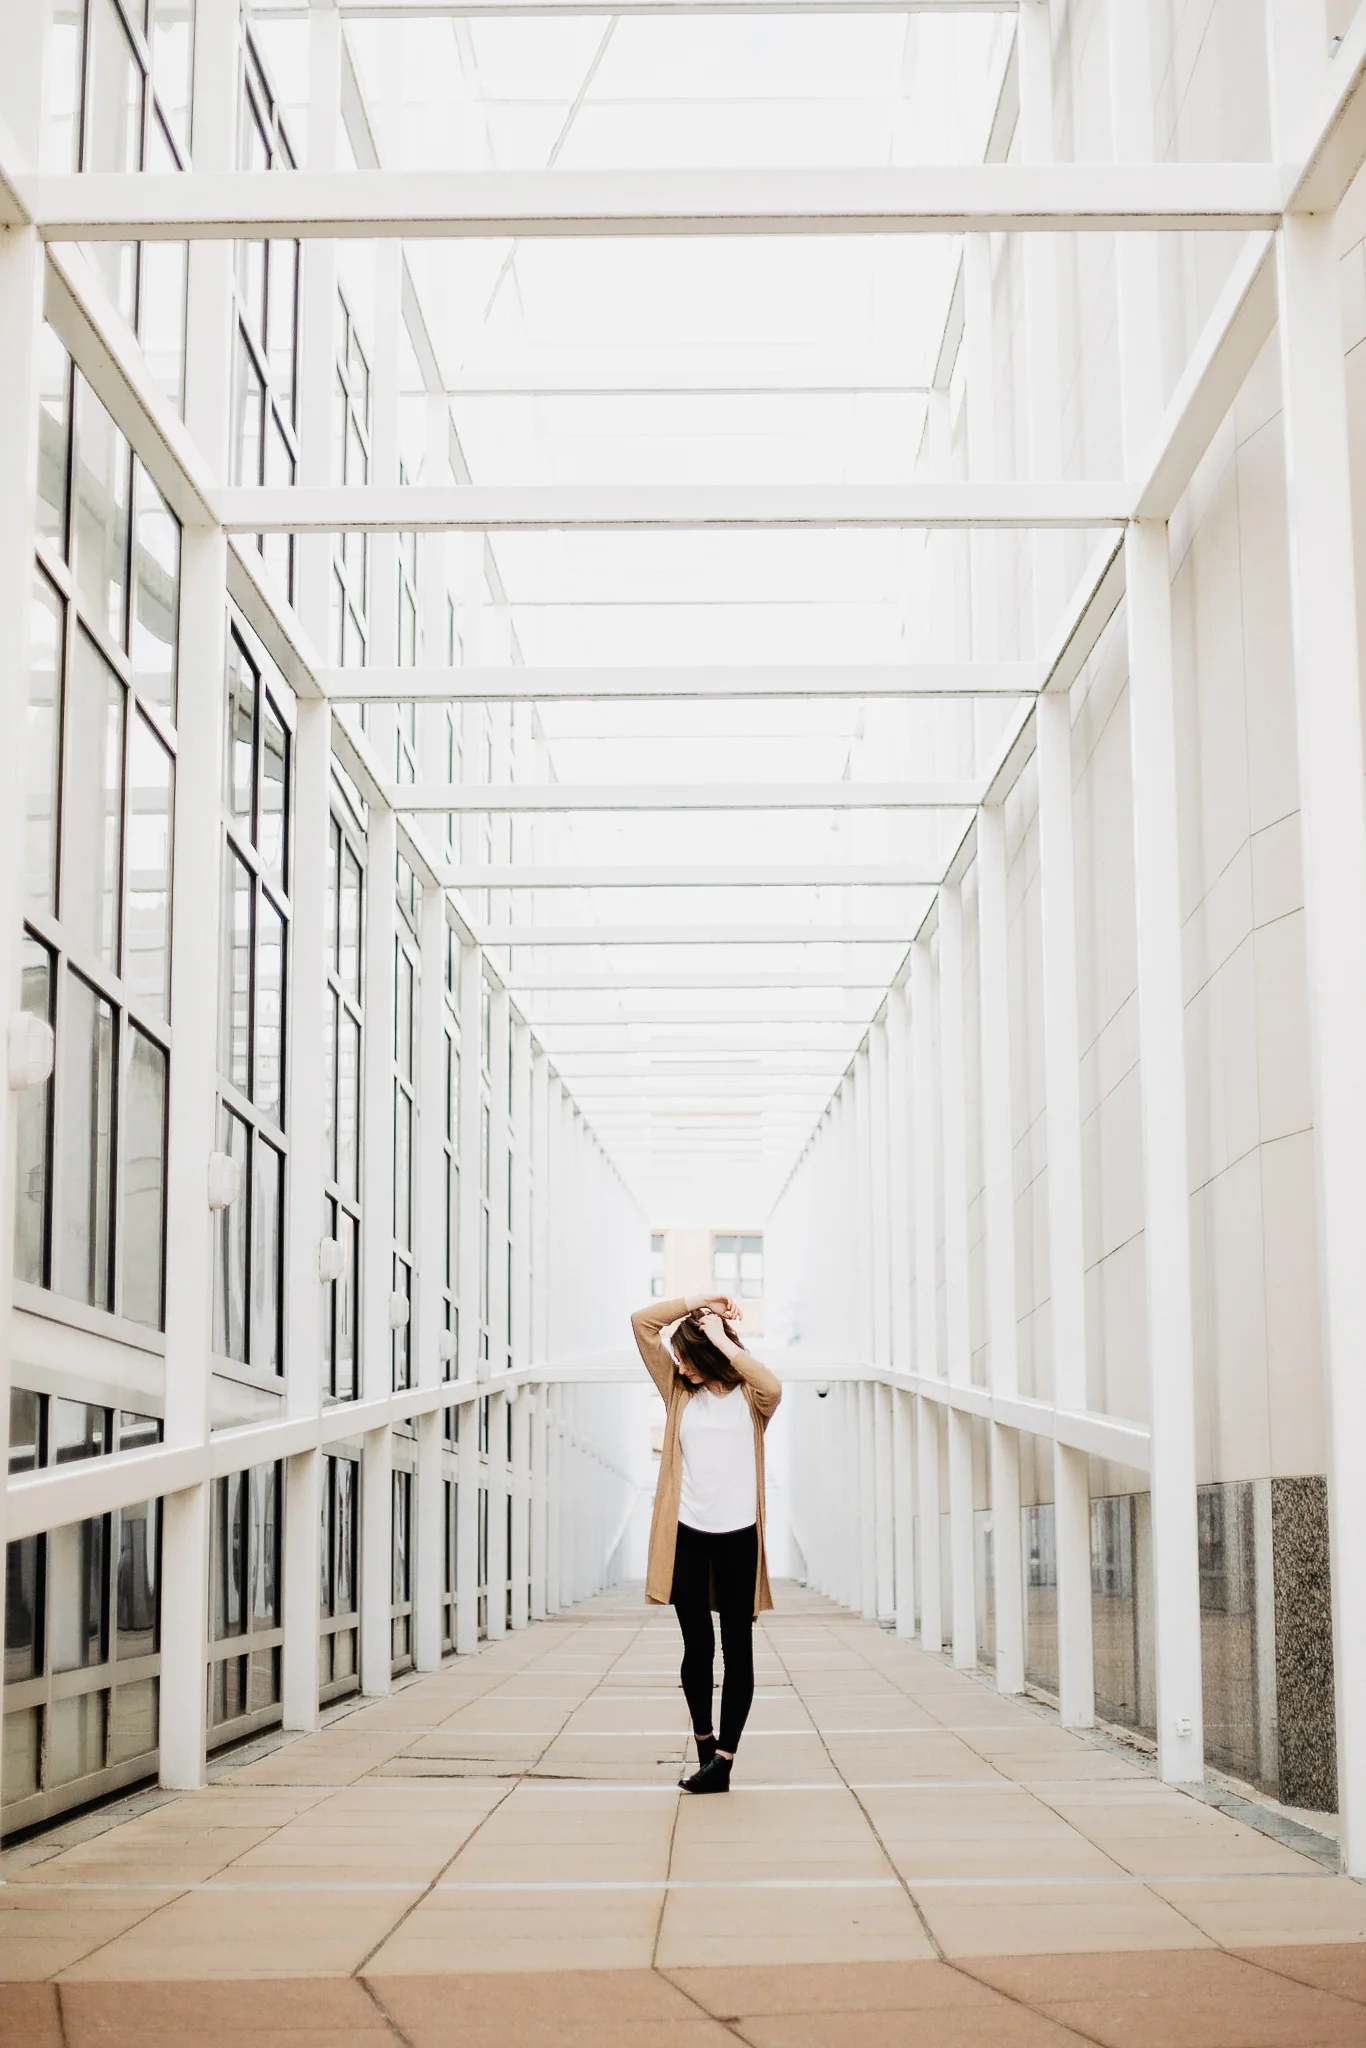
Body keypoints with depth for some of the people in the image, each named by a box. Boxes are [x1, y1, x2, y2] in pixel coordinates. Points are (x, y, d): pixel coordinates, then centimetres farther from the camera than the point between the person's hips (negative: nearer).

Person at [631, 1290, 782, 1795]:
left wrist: (722, 1339, -17)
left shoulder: (749, 1396, 2)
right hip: (687, 1534, 2)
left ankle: (724, 1757, 4)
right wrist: (702, 1300, -1)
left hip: (738, 1535, -2)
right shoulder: (679, 1389, 8)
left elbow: (772, 1388, -24)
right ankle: (703, 1740, 24)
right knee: (697, 1646, 5)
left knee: (737, 1647, 1)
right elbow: (642, 1322, 2)